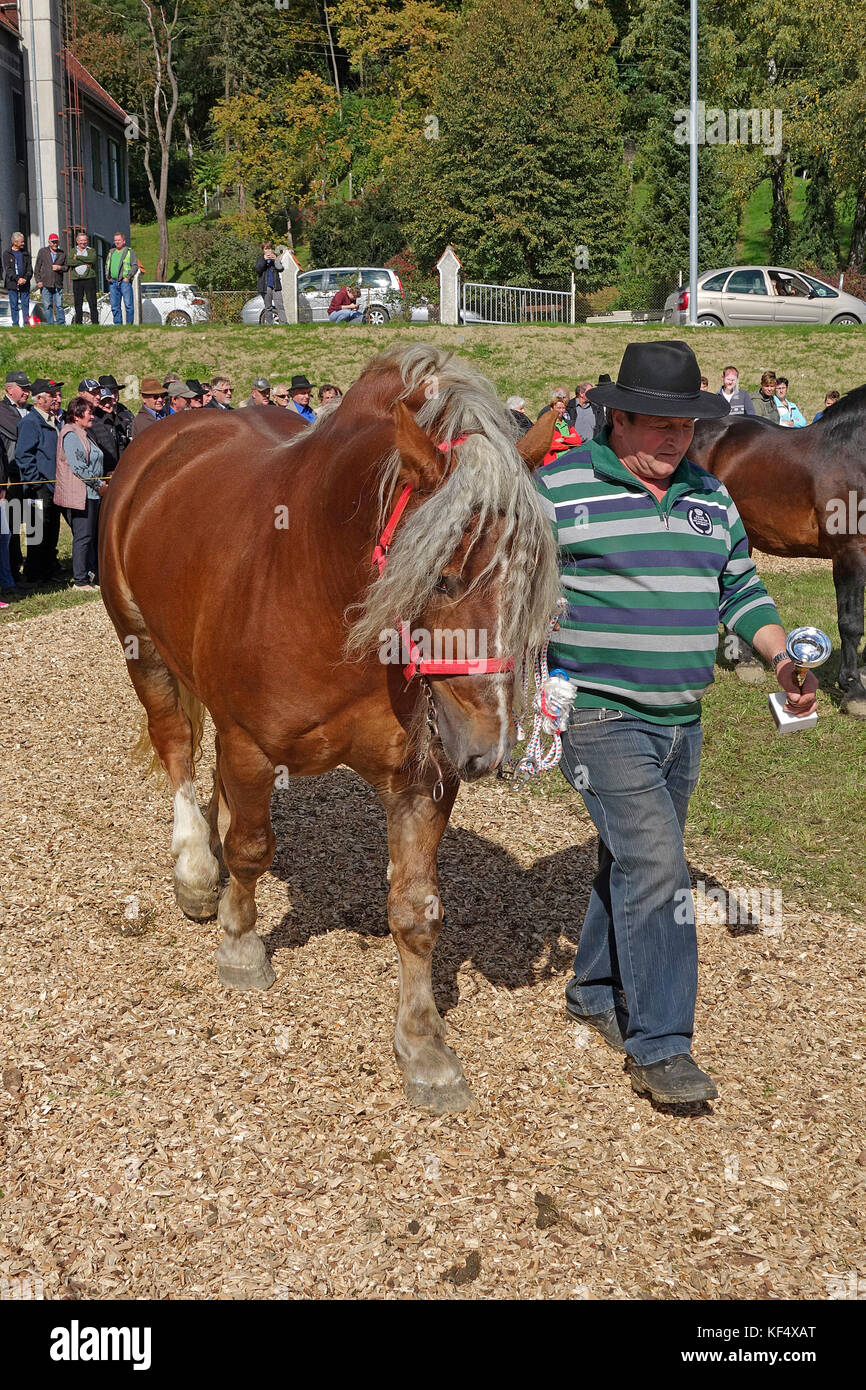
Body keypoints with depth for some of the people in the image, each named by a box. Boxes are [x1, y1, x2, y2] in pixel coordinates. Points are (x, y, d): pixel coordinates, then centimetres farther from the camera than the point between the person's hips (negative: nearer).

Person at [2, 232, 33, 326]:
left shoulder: (25, 253, 11)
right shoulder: (7, 254, 2)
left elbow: (29, 268, 7)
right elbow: (8, 269, -6)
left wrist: (25, 279, -11)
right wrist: (17, 279, -18)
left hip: (25, 284, 2)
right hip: (12, 284, -2)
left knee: (25, 304, 0)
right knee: (14, 305, 1)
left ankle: (26, 323, 6)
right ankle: (15, 323, 6)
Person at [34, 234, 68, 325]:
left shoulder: (62, 254, 12)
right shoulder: (42, 252, 7)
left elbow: (66, 267, 16)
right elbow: (37, 267, 6)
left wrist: (60, 267, -6)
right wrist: (38, 280, -2)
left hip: (58, 284, 1)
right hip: (45, 283, -1)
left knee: (59, 305, -2)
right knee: (47, 305, -1)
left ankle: (61, 323, 4)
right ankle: (50, 323, 3)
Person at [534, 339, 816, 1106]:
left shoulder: (709, 496, 11)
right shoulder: (558, 489, -8)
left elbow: (742, 588, 18)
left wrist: (782, 658, 4)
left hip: (682, 722, 7)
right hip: (601, 718, -7)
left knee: (637, 863, 17)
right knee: (655, 867, -14)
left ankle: (596, 991, 36)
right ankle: (658, 1047, -8)